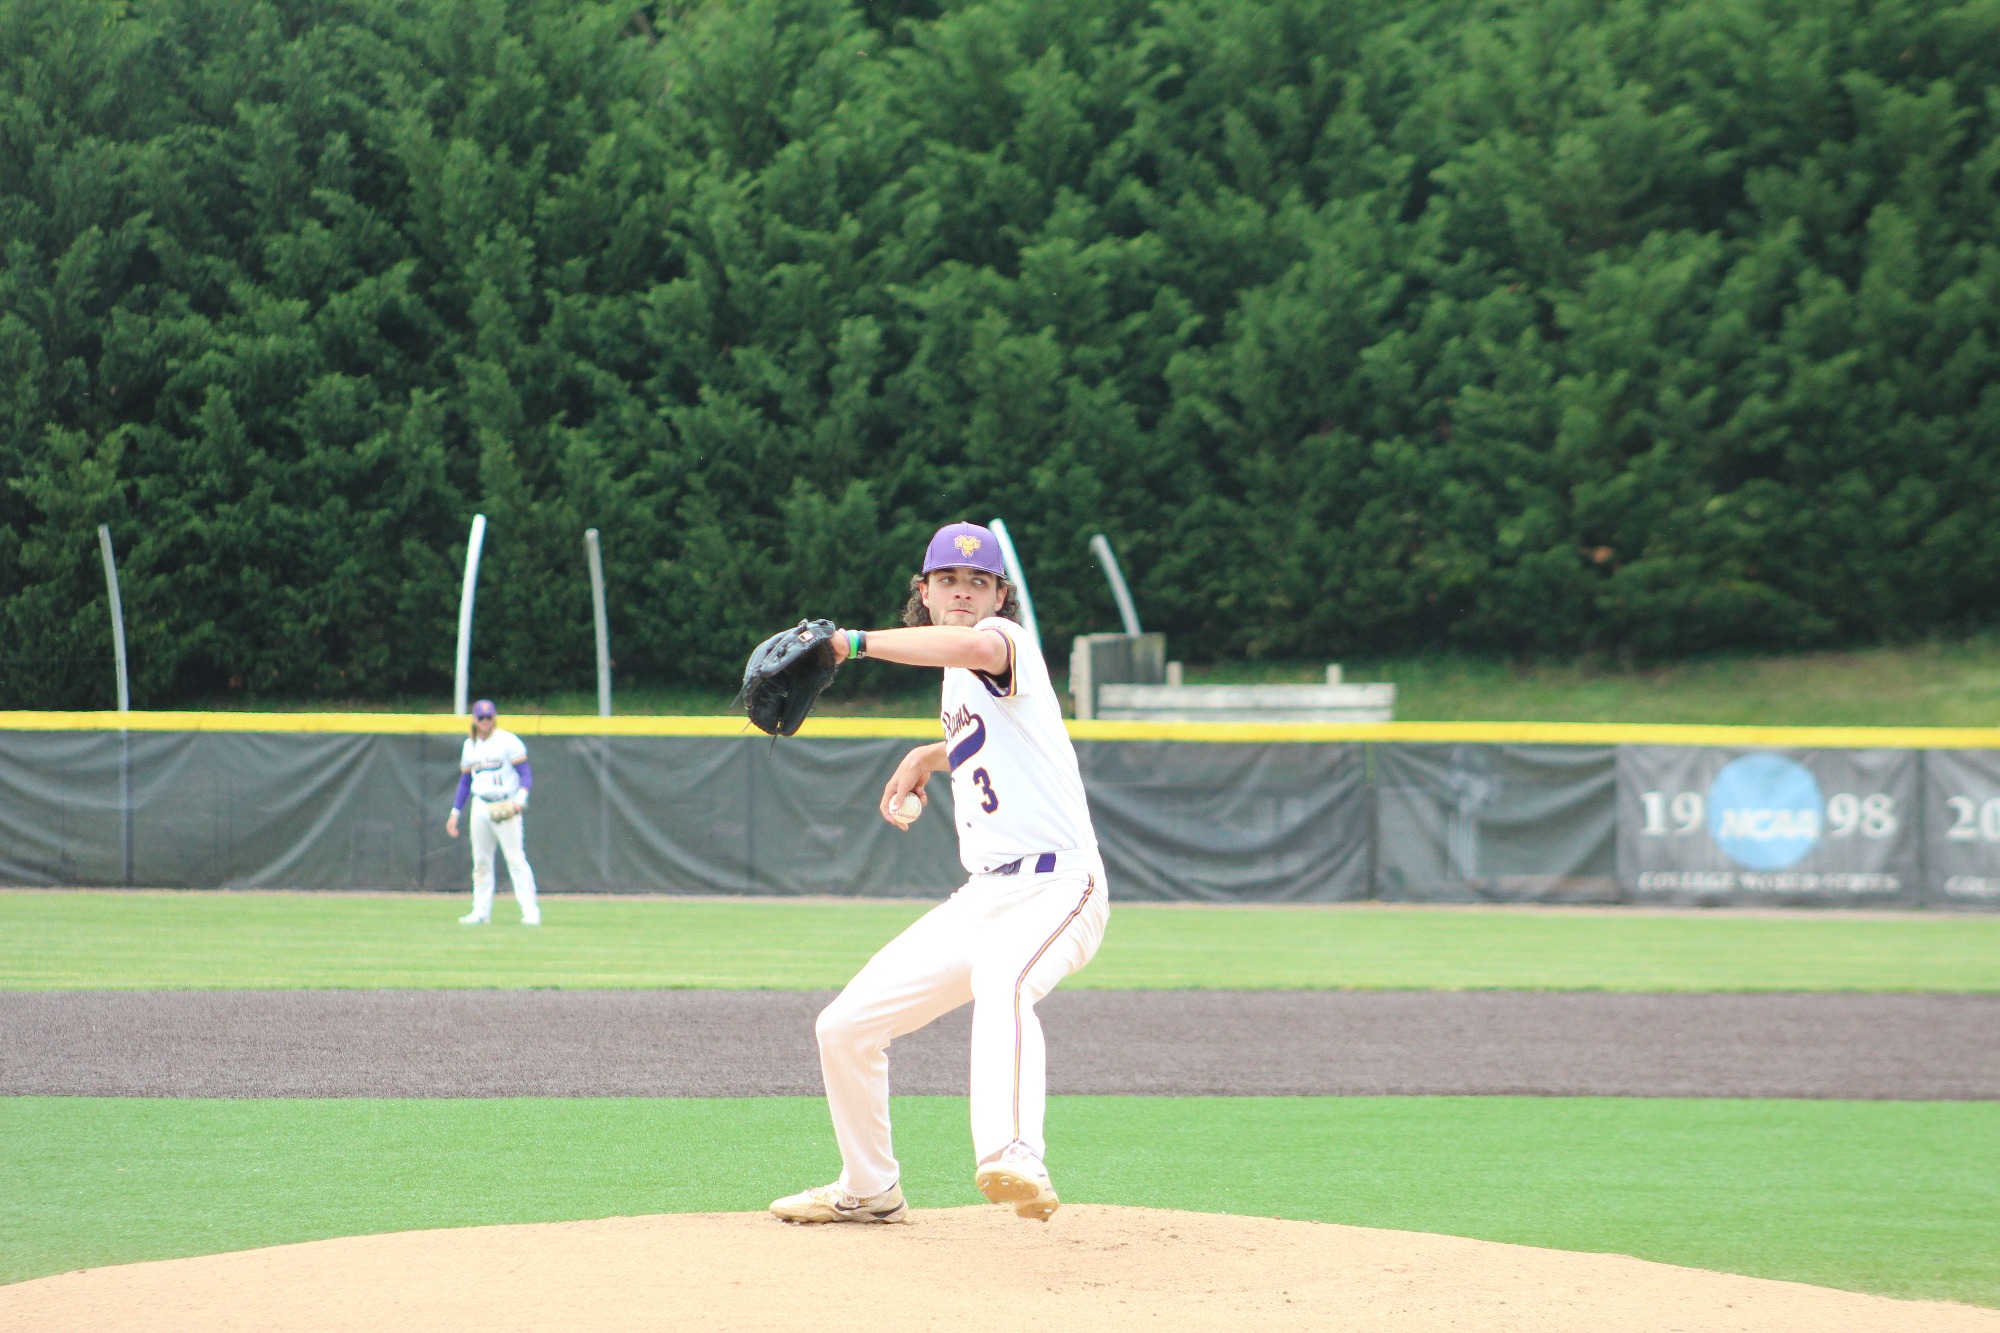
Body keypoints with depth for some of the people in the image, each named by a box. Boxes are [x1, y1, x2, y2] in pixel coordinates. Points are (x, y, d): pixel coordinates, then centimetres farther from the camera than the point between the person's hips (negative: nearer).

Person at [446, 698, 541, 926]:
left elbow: (525, 773, -7)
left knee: (516, 859, -11)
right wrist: (455, 812, 16)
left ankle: (530, 911, -12)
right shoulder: (470, 746, 14)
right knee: (481, 862, 7)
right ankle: (481, 911, 13)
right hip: (480, 805, 6)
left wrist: (520, 798, -24)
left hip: (506, 806, -6)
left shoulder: (508, 741, -4)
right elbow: (464, 781, 21)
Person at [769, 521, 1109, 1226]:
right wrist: (933, 756, 31)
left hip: (1055, 887, -9)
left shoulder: (1006, 640, -8)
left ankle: (1012, 1158, -62)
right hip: (981, 897, 9)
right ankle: (869, 1189, 29)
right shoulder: (956, 680, 20)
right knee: (845, 1027, 9)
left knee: (1001, 983, -42)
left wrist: (854, 640, -33)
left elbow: (981, 647, -36)